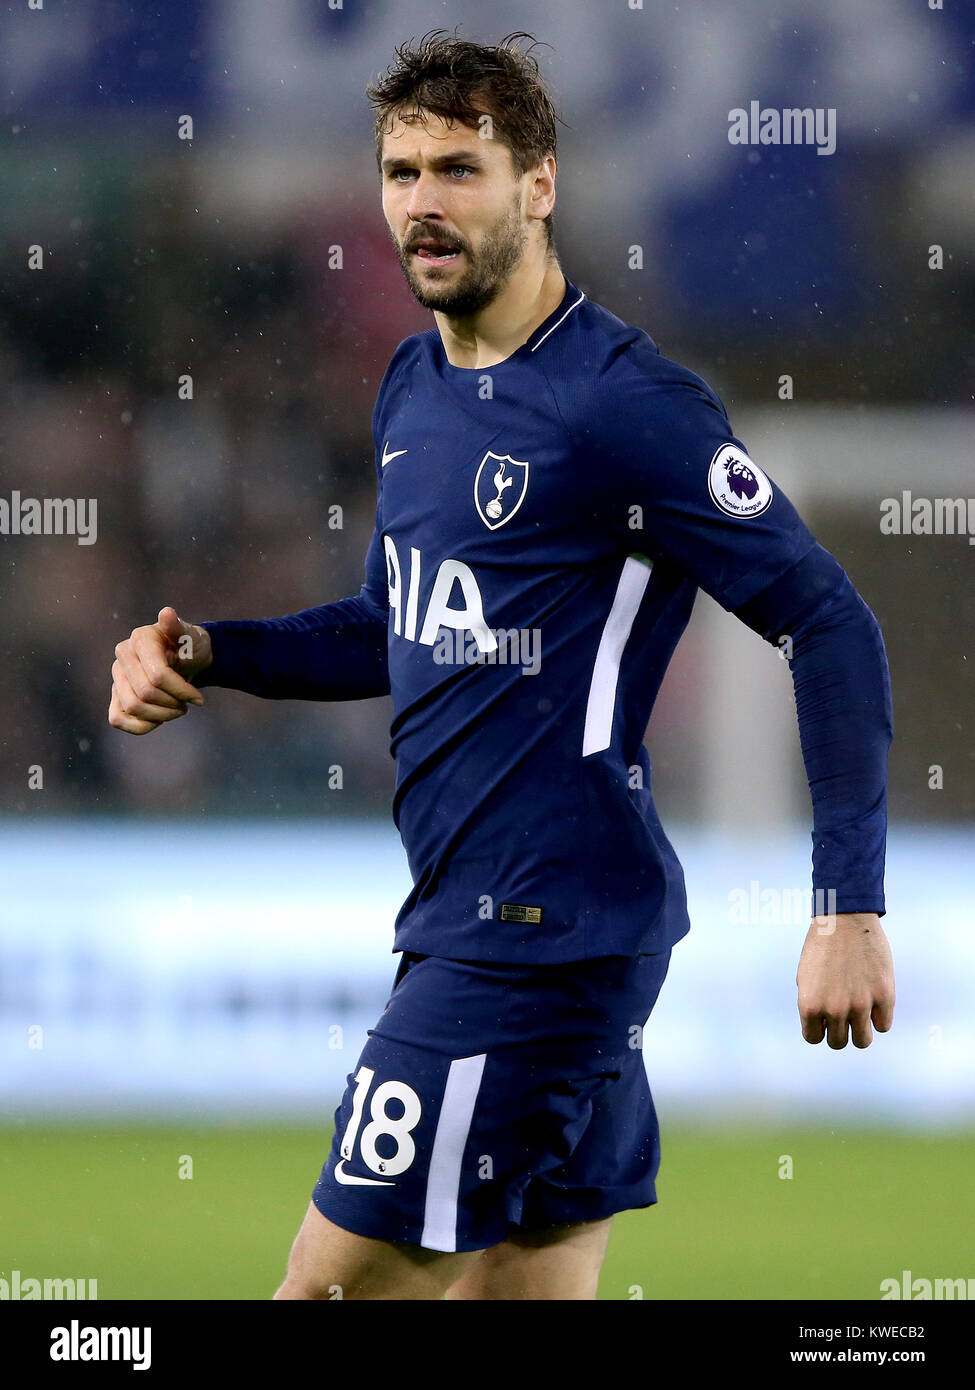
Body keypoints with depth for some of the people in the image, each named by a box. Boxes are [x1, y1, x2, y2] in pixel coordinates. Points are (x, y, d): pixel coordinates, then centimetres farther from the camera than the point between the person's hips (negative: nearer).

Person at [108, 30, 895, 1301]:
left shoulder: (625, 405, -13)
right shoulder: (414, 386, 13)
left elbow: (831, 629, -12)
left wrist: (852, 909, -16)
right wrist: (207, 656, 10)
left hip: (545, 925, -9)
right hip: (466, 908, 9)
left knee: (337, 1283, -7)